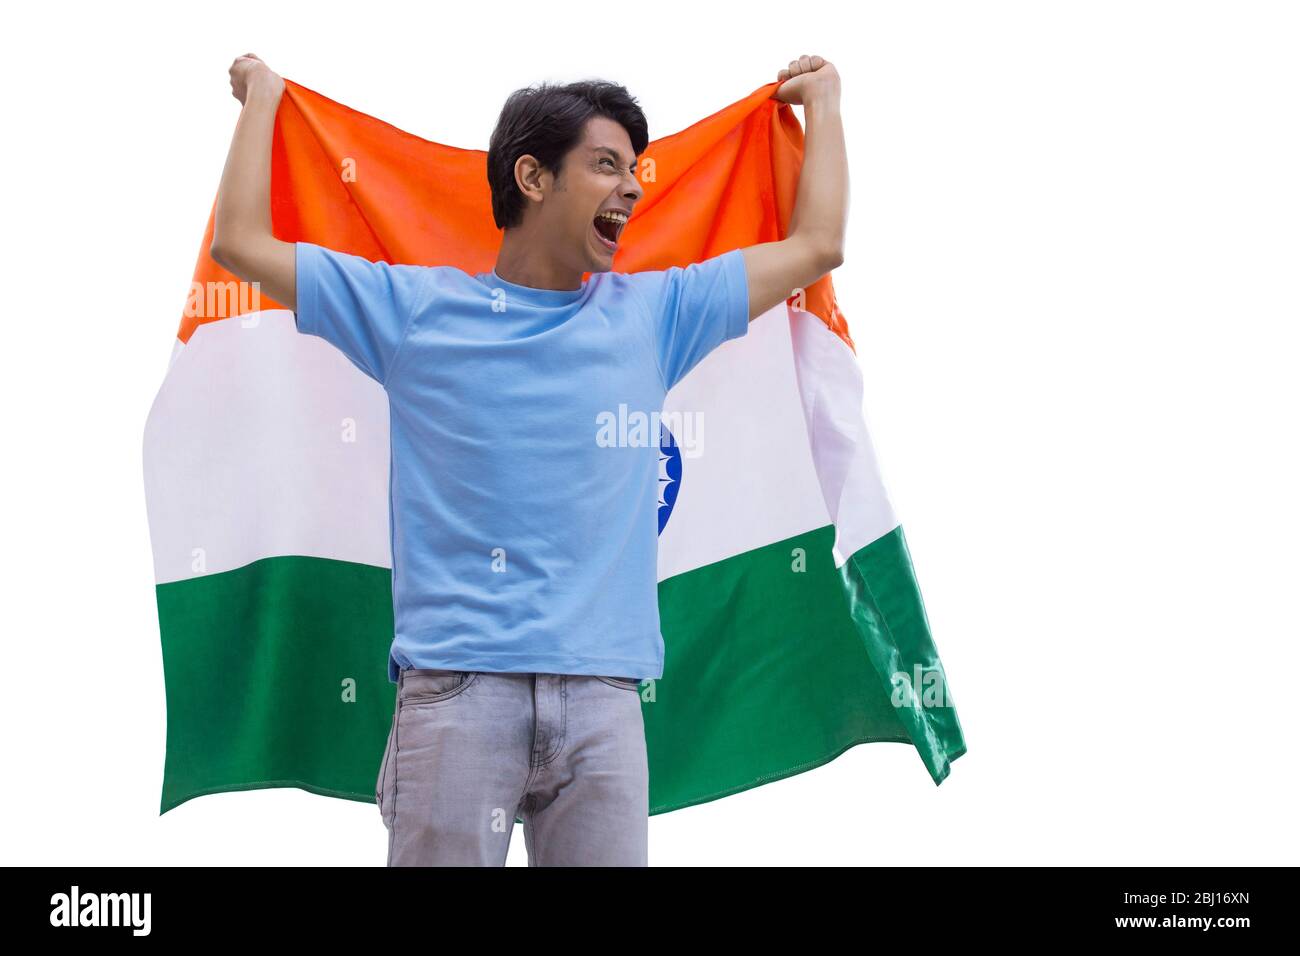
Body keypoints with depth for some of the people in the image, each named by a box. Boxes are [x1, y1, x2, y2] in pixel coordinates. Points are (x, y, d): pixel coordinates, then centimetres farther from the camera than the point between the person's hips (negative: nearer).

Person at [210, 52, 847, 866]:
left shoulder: (652, 314, 17)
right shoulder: (417, 309, 11)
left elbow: (816, 244, 24)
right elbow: (242, 244, 13)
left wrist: (823, 103, 34)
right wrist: (262, 99, 24)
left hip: (603, 692, 2)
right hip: (456, 685, -2)